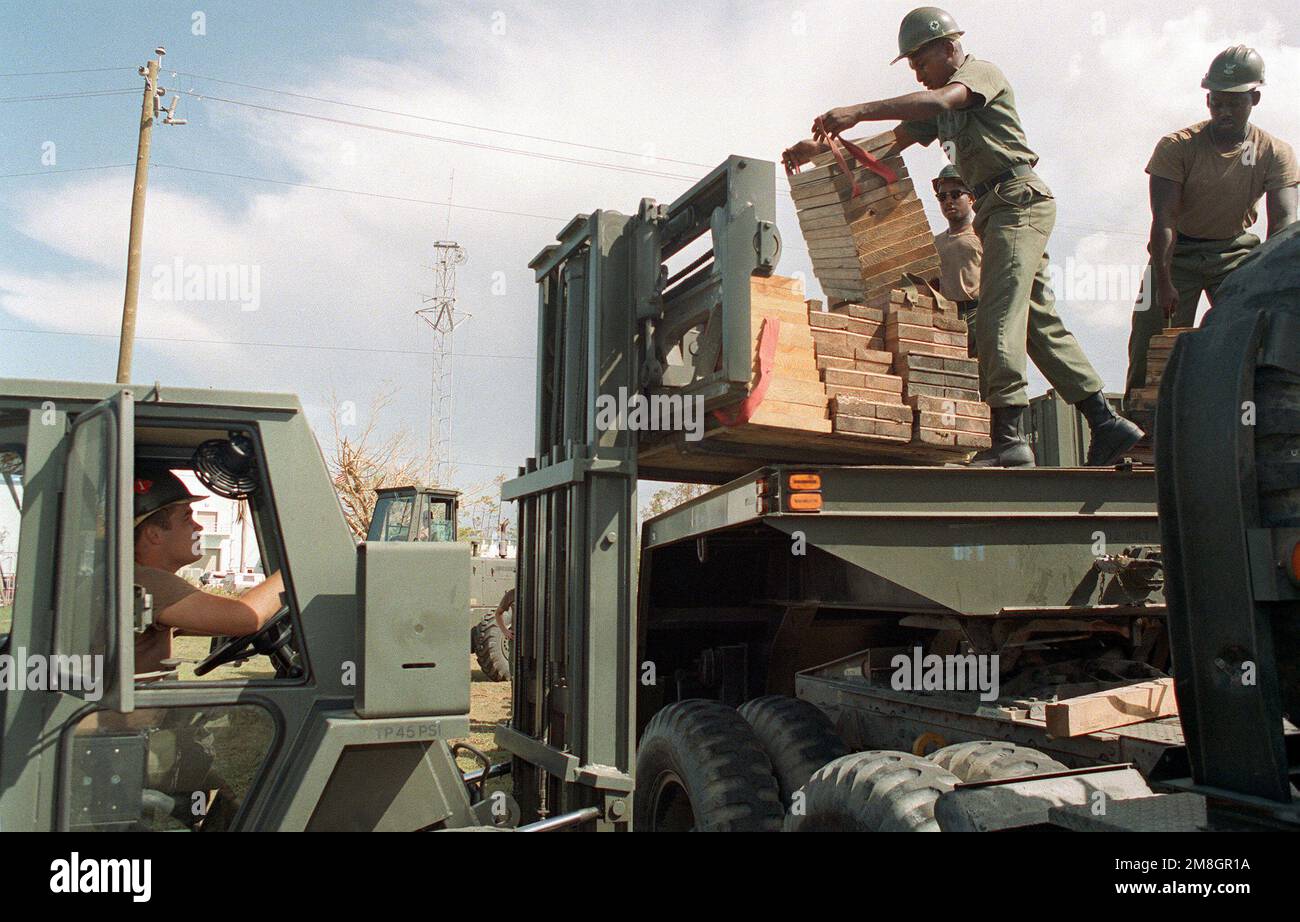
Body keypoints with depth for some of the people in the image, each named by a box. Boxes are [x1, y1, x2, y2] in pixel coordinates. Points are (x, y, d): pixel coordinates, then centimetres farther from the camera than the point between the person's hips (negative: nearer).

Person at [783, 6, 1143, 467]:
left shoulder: (981, 71, -1)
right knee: (1039, 323, 7)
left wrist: (858, 112, -29)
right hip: (995, 209, 10)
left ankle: (1009, 437, -27)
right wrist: (819, 148, 9)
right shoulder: (939, 109, 25)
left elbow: (938, 101, -22)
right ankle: (1106, 423, 10)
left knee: (999, 317, -21)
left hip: (1018, 197, -10)